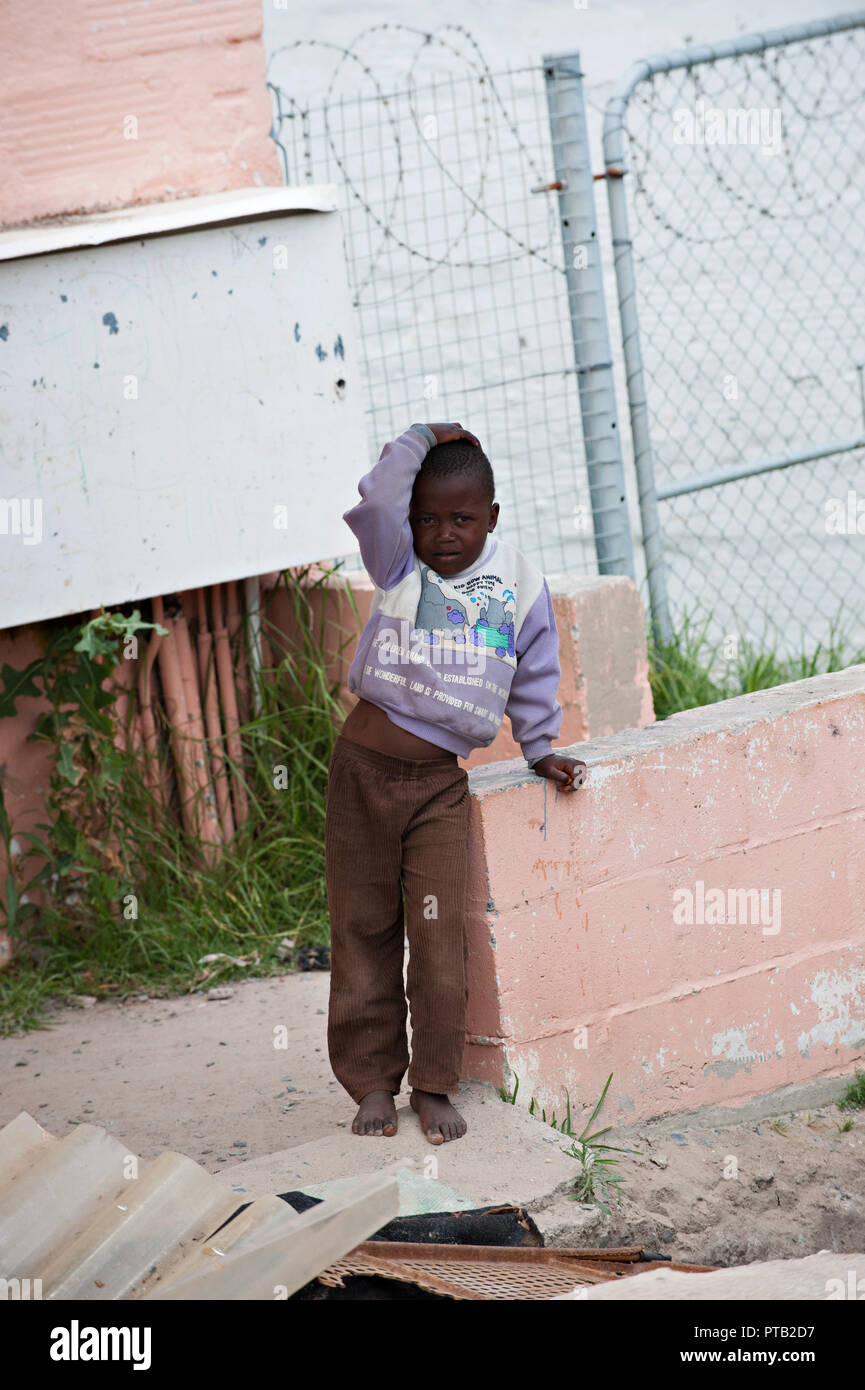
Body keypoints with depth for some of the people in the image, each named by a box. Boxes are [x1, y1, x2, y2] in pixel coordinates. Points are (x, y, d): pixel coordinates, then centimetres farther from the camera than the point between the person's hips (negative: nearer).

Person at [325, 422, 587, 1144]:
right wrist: (421, 439, -7)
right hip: (365, 765, 0)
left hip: (440, 782, 0)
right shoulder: (399, 563, 0)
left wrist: (541, 750, 17)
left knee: (439, 936, -6)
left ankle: (434, 1086, 7)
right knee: (364, 931, 5)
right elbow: (378, 499, -18)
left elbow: (533, 677, 14)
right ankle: (373, 1081, 16)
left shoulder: (519, 585, 2)